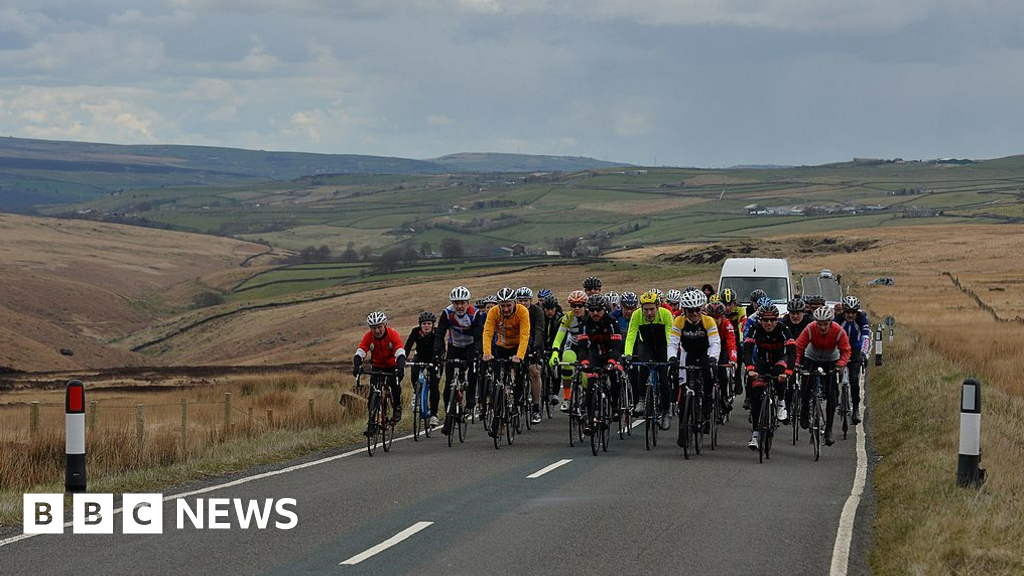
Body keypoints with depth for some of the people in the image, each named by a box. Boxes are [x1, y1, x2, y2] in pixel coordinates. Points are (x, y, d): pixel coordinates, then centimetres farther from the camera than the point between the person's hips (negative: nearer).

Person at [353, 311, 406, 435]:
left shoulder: (393, 335, -25)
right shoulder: (368, 336, -18)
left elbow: (400, 354, -34)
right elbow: (359, 353, -26)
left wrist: (400, 368, -52)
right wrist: (357, 366, -46)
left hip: (393, 366, -3)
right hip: (378, 367, 3)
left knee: (395, 385, -31)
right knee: (373, 394, -10)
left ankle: (397, 409, -7)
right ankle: (372, 423, 0)